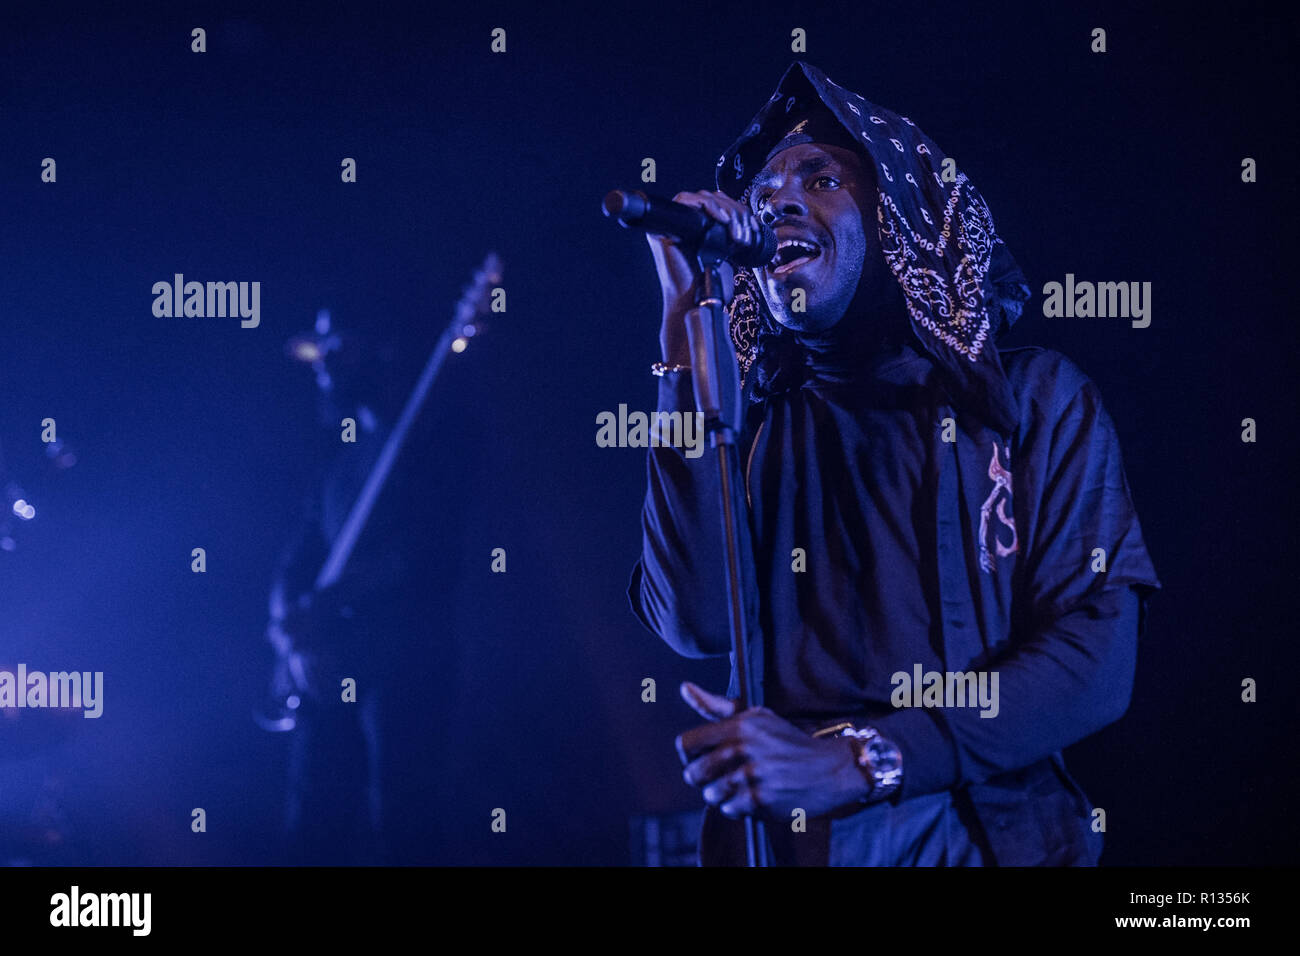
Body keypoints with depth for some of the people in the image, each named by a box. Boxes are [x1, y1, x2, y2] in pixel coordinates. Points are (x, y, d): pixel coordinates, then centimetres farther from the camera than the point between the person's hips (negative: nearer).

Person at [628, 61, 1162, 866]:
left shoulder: (1033, 398, 4)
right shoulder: (752, 425, 9)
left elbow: (1097, 654, -7)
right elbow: (697, 624, -8)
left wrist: (855, 759, -19)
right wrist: (689, 326, -9)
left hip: (988, 837, -2)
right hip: (779, 843, 2)